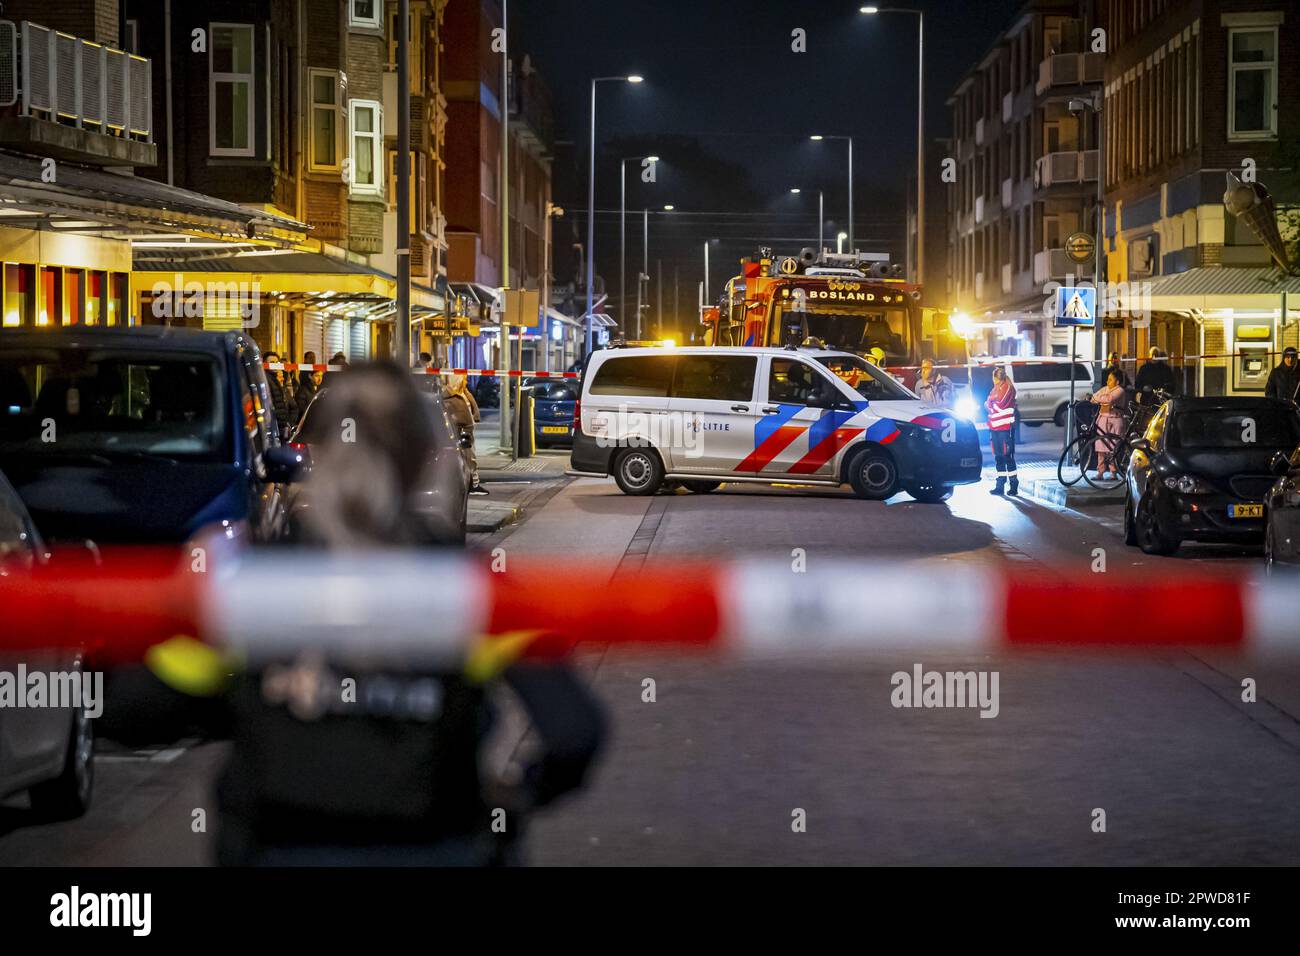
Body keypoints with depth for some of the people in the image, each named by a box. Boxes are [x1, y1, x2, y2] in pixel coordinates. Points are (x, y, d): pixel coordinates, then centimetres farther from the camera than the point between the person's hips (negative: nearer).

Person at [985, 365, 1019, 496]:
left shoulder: (1008, 388, -8)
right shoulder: (995, 389, 16)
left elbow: (1000, 406, -16)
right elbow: (988, 404, 16)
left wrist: (989, 404, 0)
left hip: (1005, 428, -8)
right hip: (995, 428, 8)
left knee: (1008, 456, -8)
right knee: (998, 457, 11)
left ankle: (1014, 486, -4)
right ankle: (1000, 485, 17)